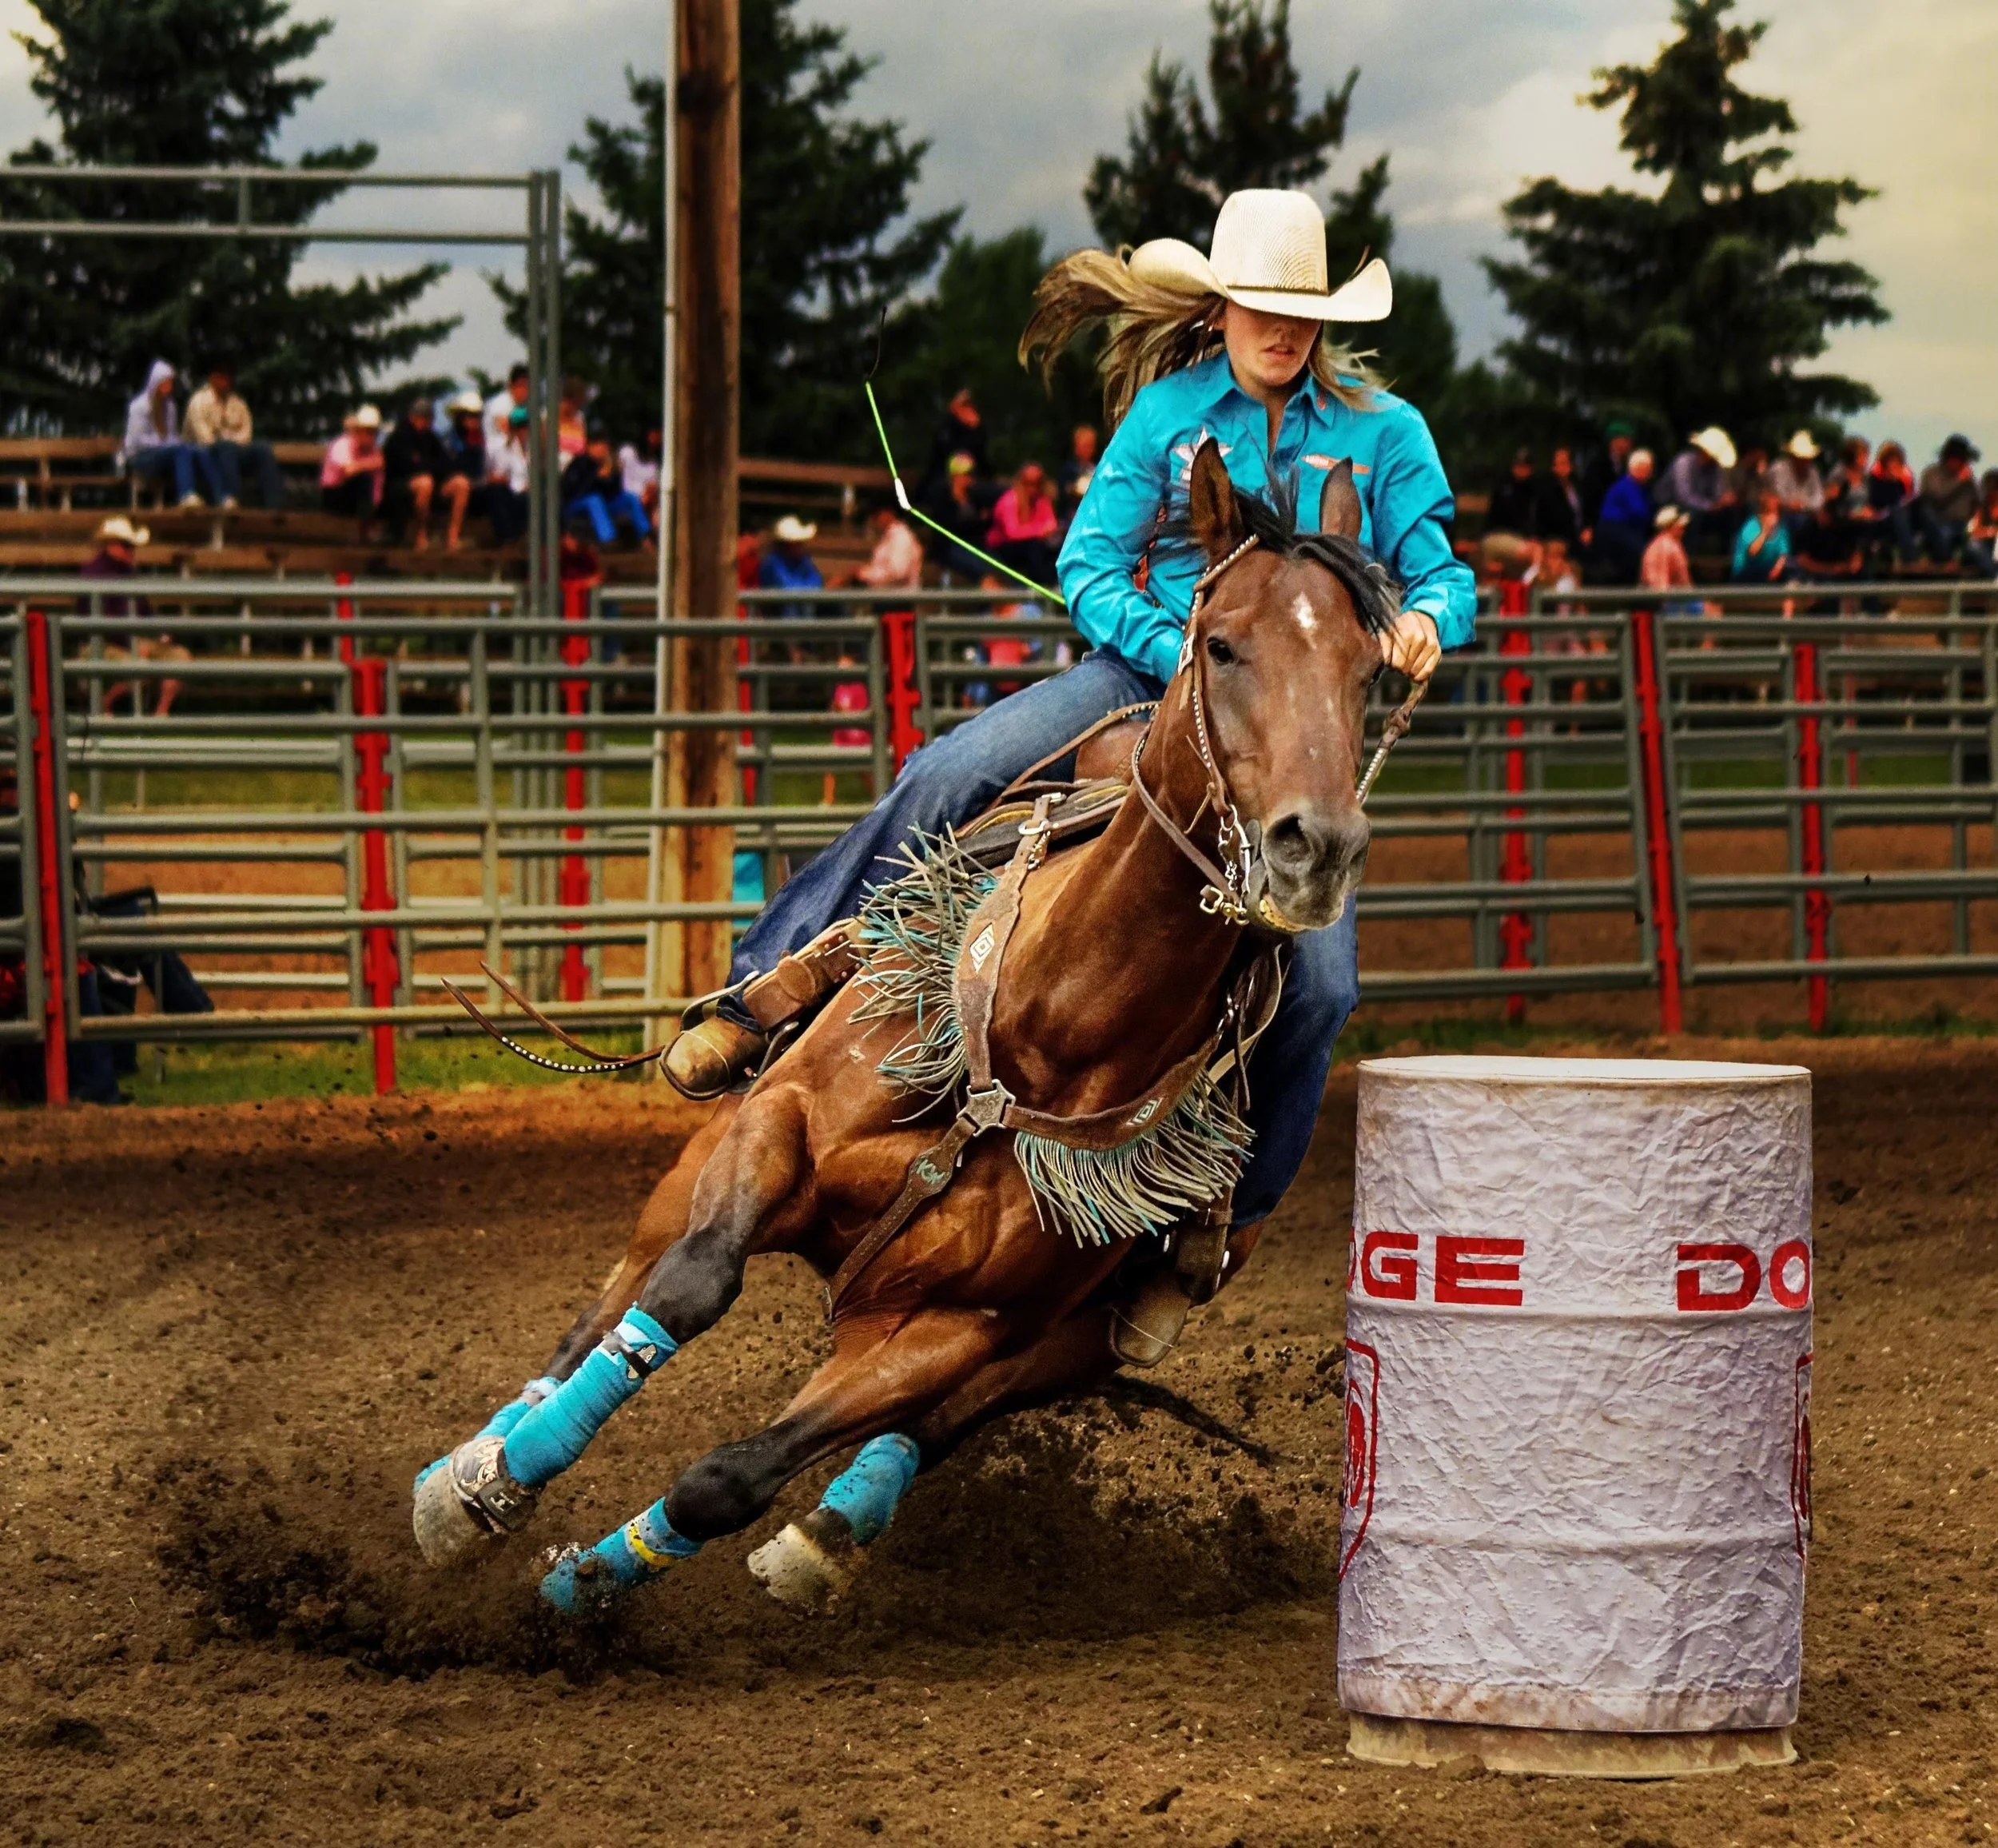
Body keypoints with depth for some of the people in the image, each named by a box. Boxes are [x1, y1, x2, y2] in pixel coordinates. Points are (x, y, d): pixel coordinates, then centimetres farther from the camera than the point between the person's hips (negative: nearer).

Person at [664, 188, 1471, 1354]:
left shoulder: (1383, 431, 2)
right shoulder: (1168, 410, 4)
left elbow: (1443, 577, 3)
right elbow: (1091, 565, 1)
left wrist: (1428, 622, -22)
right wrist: (1177, 650, -17)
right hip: (1151, 669, 1)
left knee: (1318, 979, -19)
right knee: (947, 778, -21)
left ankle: (1219, 1225, -2)